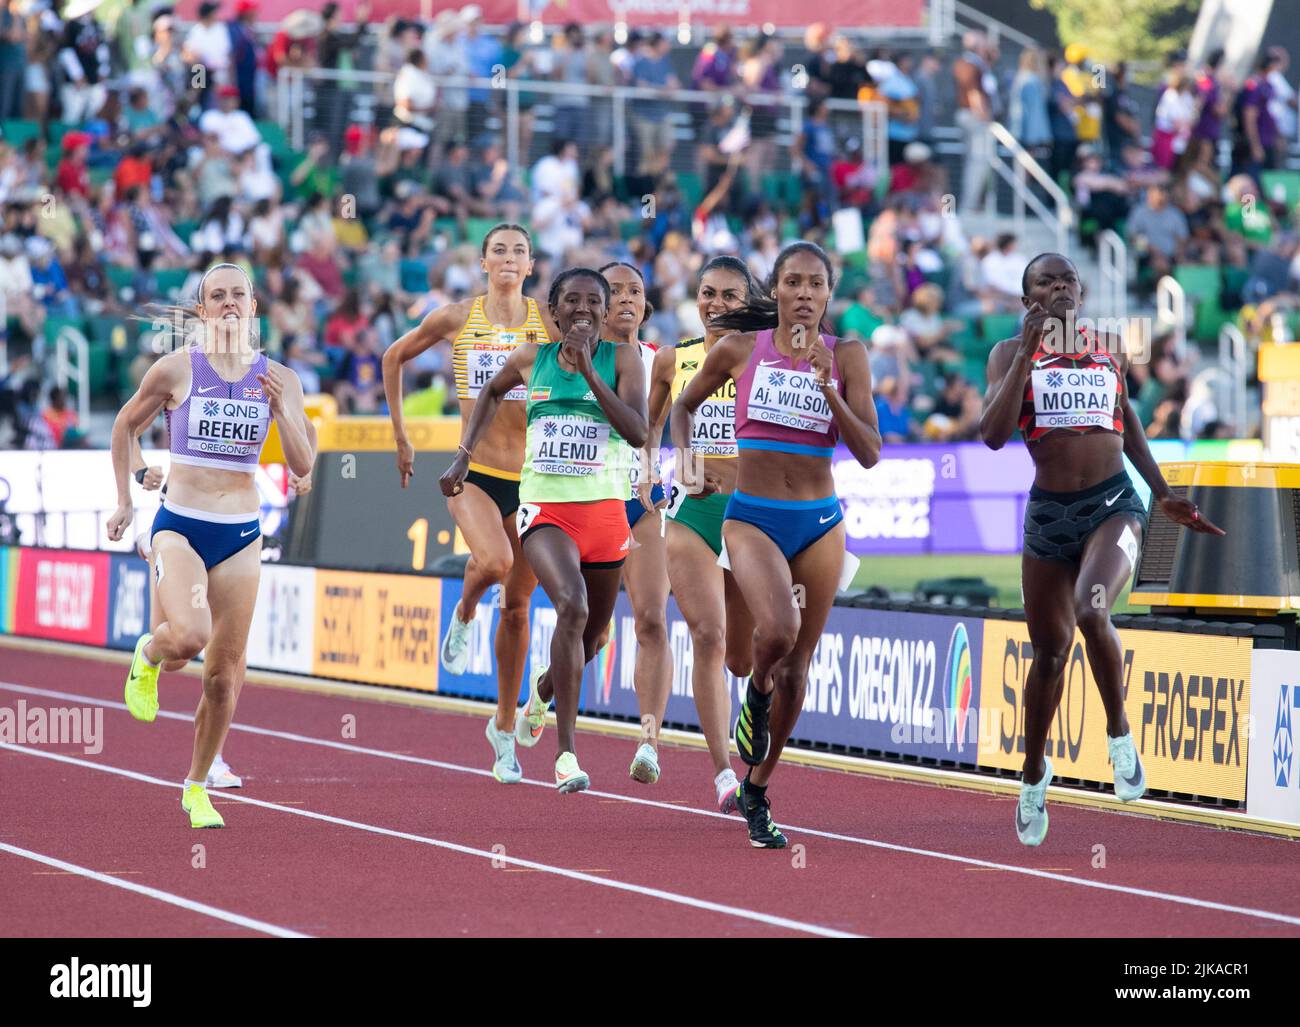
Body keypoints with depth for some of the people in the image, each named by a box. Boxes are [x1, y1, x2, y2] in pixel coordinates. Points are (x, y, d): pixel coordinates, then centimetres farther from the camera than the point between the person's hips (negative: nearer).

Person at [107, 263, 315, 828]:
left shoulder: (278, 378, 3)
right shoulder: (177, 369, -4)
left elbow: (303, 467, 0)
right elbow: (125, 425, 12)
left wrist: (281, 411, -15)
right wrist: (124, 500, 11)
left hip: (241, 536, 3)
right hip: (179, 526, -3)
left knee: (223, 676, 5)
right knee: (188, 636, -29)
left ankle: (197, 788, 24)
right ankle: (147, 657, 8)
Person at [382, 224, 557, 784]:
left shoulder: (548, 321, 1)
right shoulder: (458, 318, 1)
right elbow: (394, 357, 15)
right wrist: (400, 436, 12)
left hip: (531, 478, 2)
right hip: (473, 471, -1)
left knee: (516, 607, 7)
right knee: (494, 561, -31)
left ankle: (505, 726, 21)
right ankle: (464, 612, 5)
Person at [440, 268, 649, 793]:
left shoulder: (622, 358, -1)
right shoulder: (531, 358, 5)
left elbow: (639, 433, -15)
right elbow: (491, 393, 27)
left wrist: (588, 370, -19)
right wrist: (464, 455, 18)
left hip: (605, 510, 1)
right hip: (545, 508, -1)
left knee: (590, 634, 15)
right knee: (572, 605, -28)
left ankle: (544, 685, 53)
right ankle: (566, 751, -27)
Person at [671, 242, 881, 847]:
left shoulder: (845, 357, 1)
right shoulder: (740, 349, 1)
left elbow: (869, 453, -6)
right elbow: (684, 407, 18)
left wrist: (827, 387, -17)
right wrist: (686, 461, 2)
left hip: (819, 523, 2)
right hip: (752, 518, -2)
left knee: (796, 667, 7)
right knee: (778, 631, -30)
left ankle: (756, 794, 24)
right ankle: (757, 696, 6)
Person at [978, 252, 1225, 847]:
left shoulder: (1110, 347, 9)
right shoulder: (1012, 354, 1)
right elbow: (994, 434, -13)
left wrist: (1163, 495, 23)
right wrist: (1028, 351, -16)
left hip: (1113, 505, 0)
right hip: (1048, 511, 0)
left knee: (1091, 611, -30)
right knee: (1050, 652, 9)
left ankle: (1119, 733, -8)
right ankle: (1034, 772, 33)